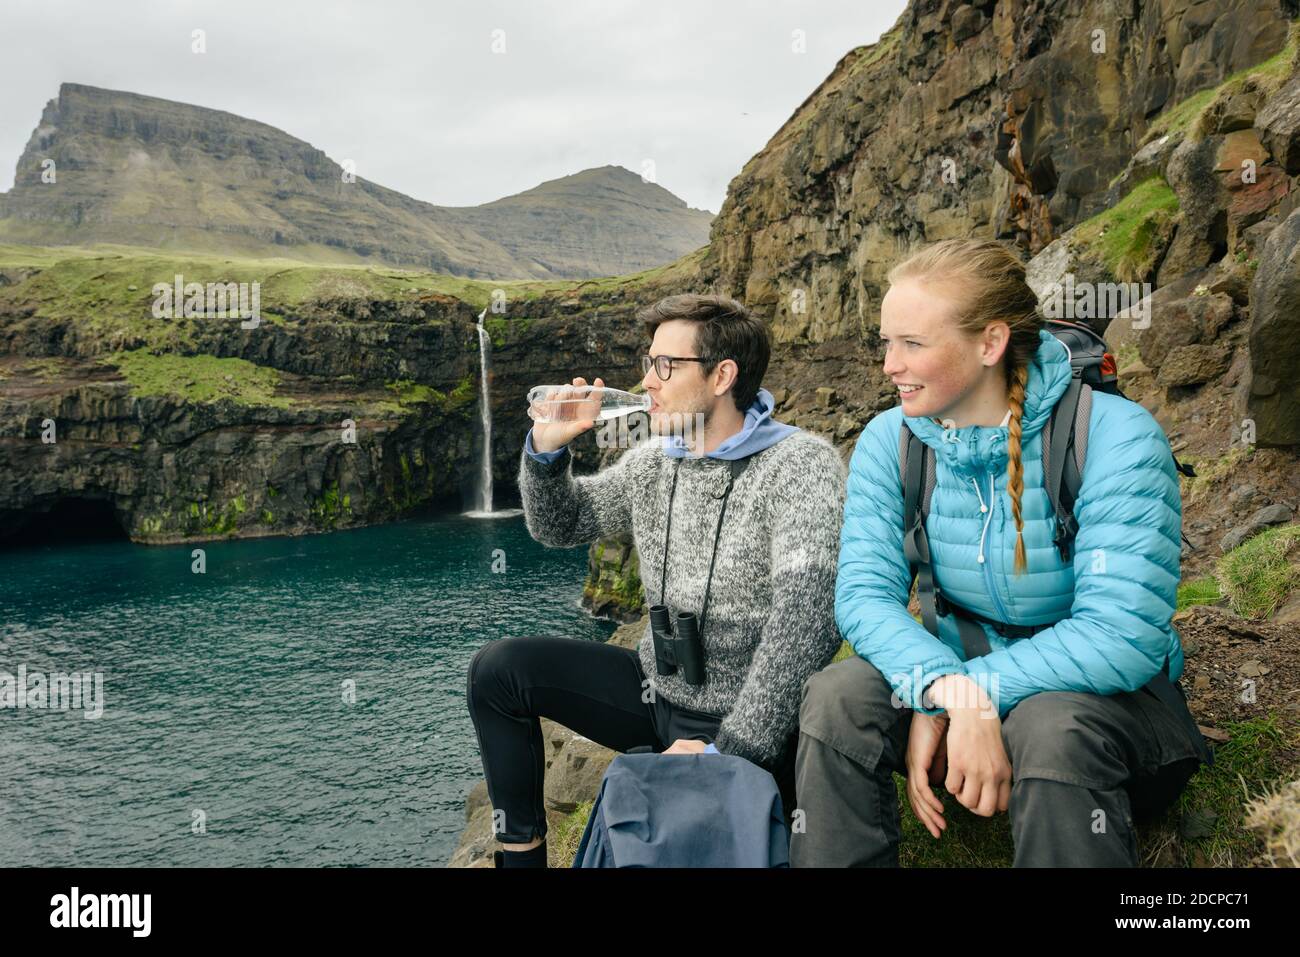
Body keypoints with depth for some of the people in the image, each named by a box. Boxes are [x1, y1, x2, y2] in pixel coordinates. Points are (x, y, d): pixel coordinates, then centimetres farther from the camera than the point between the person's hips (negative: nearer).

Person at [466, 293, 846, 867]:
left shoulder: (801, 464, -19)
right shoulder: (653, 461, 4)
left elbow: (805, 613, -30)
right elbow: (559, 527, 16)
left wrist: (730, 750, -29)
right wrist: (546, 449, -4)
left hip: (750, 732, -7)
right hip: (657, 693, 7)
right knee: (498, 669, 0)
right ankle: (519, 852, 9)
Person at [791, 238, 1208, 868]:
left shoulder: (1114, 436, -19)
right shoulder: (889, 440, -6)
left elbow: (1123, 635, -26)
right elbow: (865, 591, -15)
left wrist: (974, 691, -30)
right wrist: (944, 688, -34)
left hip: (1102, 695, -2)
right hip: (966, 670, 3)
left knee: (1054, 727, -37)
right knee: (836, 696, -25)